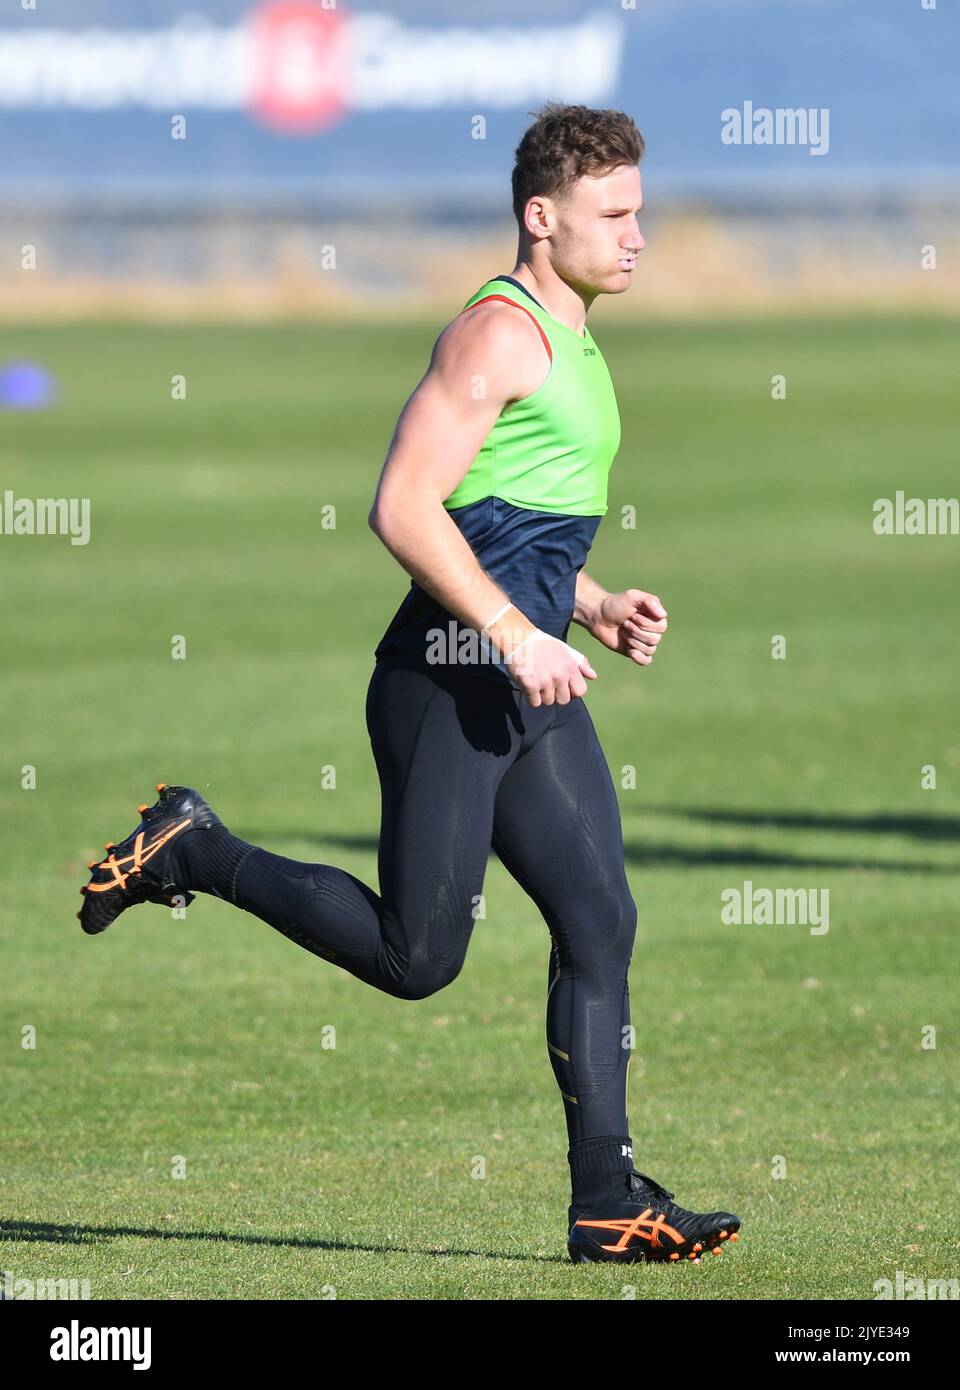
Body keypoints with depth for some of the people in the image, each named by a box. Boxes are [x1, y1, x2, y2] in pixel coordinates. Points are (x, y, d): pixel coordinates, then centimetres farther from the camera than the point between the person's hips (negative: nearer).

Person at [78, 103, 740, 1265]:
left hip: (532, 686, 9)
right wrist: (519, 635, -22)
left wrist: (593, 606, 15)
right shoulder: (500, 332, -11)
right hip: (449, 678, -9)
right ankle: (190, 853, 10)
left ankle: (607, 1201, -1)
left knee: (600, 920, 0)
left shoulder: (571, 346, 20)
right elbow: (405, 507, -20)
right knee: (416, 954, -6)